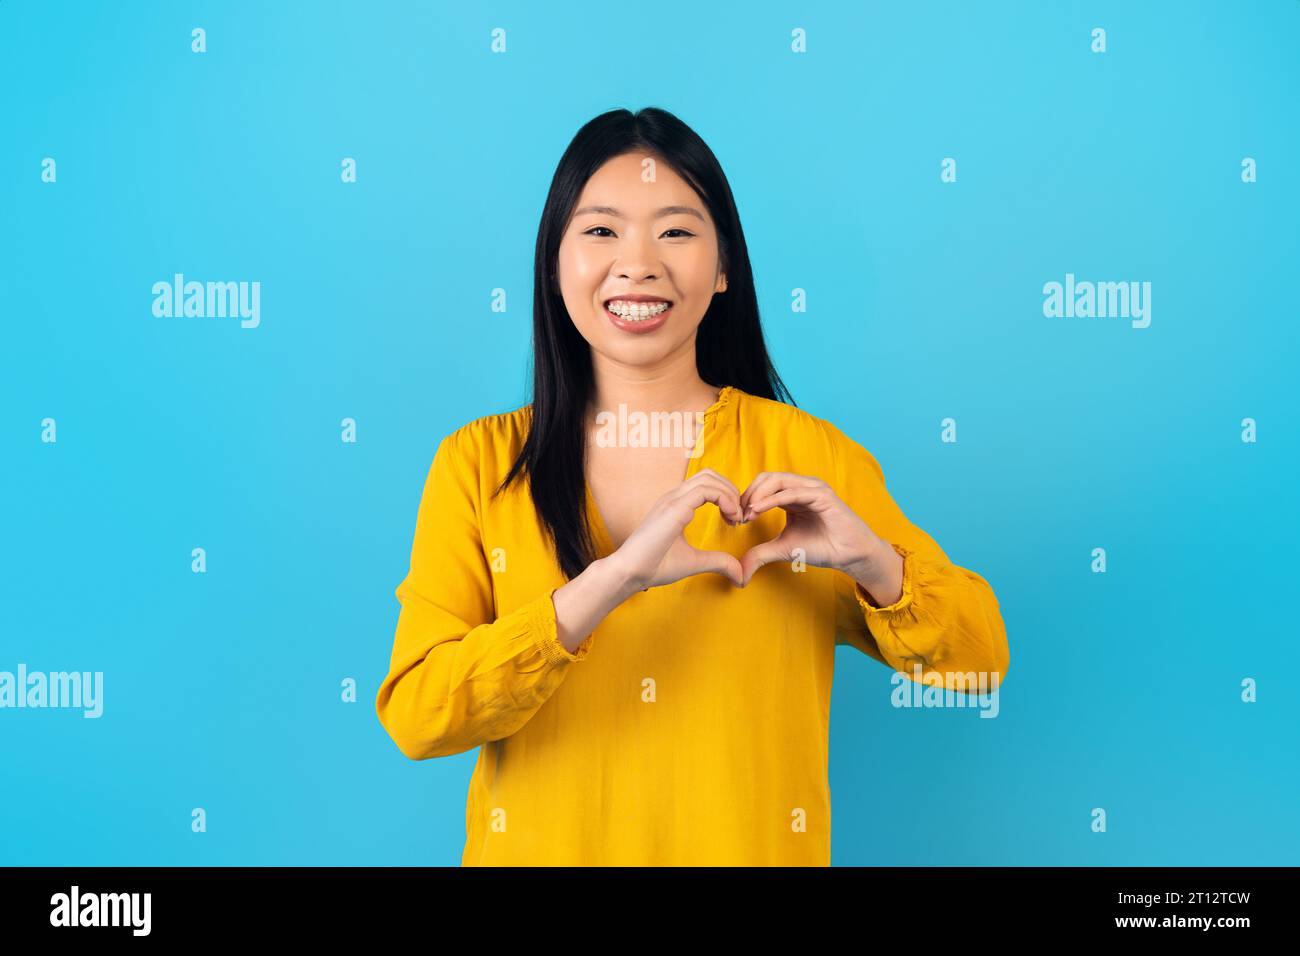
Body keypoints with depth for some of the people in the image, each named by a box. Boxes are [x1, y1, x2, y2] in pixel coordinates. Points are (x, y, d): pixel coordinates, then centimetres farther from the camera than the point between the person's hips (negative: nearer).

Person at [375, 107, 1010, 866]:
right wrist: (607, 582, -29)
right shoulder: (478, 463, -9)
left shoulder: (811, 458, -8)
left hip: (754, 848, 0)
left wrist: (871, 560, -22)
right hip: (539, 846, 0)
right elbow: (414, 715, -17)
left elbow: (979, 663, -4)